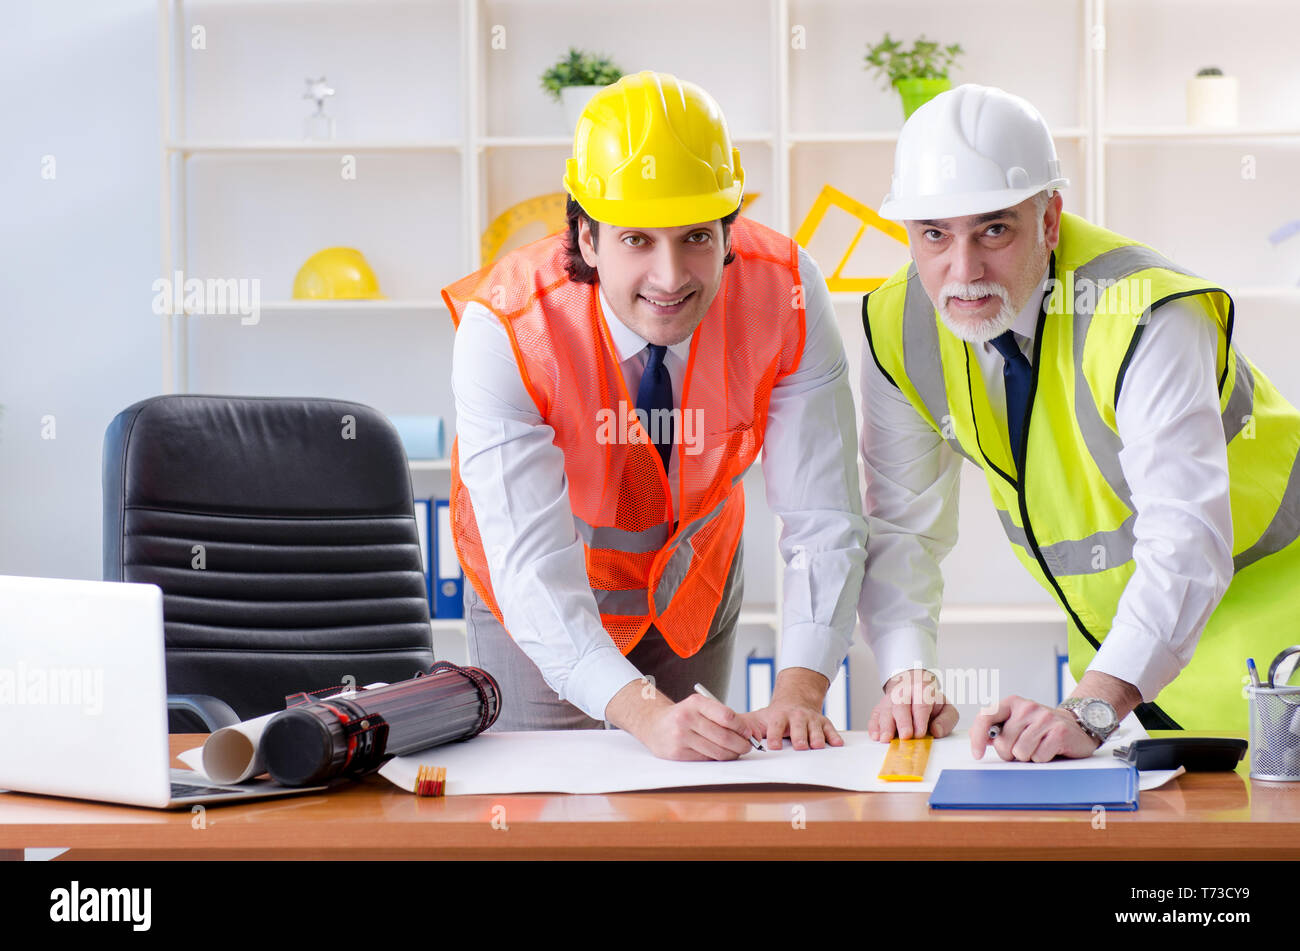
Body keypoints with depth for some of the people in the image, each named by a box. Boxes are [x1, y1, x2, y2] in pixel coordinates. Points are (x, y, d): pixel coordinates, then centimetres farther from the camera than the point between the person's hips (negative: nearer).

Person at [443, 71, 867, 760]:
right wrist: (646, 714, -53)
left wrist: (798, 693, -41)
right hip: (538, 601, -2)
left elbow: (822, 522, -27)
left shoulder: (787, 296, -29)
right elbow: (532, 568, -39)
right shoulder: (502, 331, -35)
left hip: (696, 577, 2)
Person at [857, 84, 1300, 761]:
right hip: (1117, 642, 4)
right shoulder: (898, 329, -11)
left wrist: (1090, 711, -50)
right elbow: (899, 525, -4)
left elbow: (1185, 546, -38)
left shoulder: (1151, 319, -29)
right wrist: (908, 676, -21)